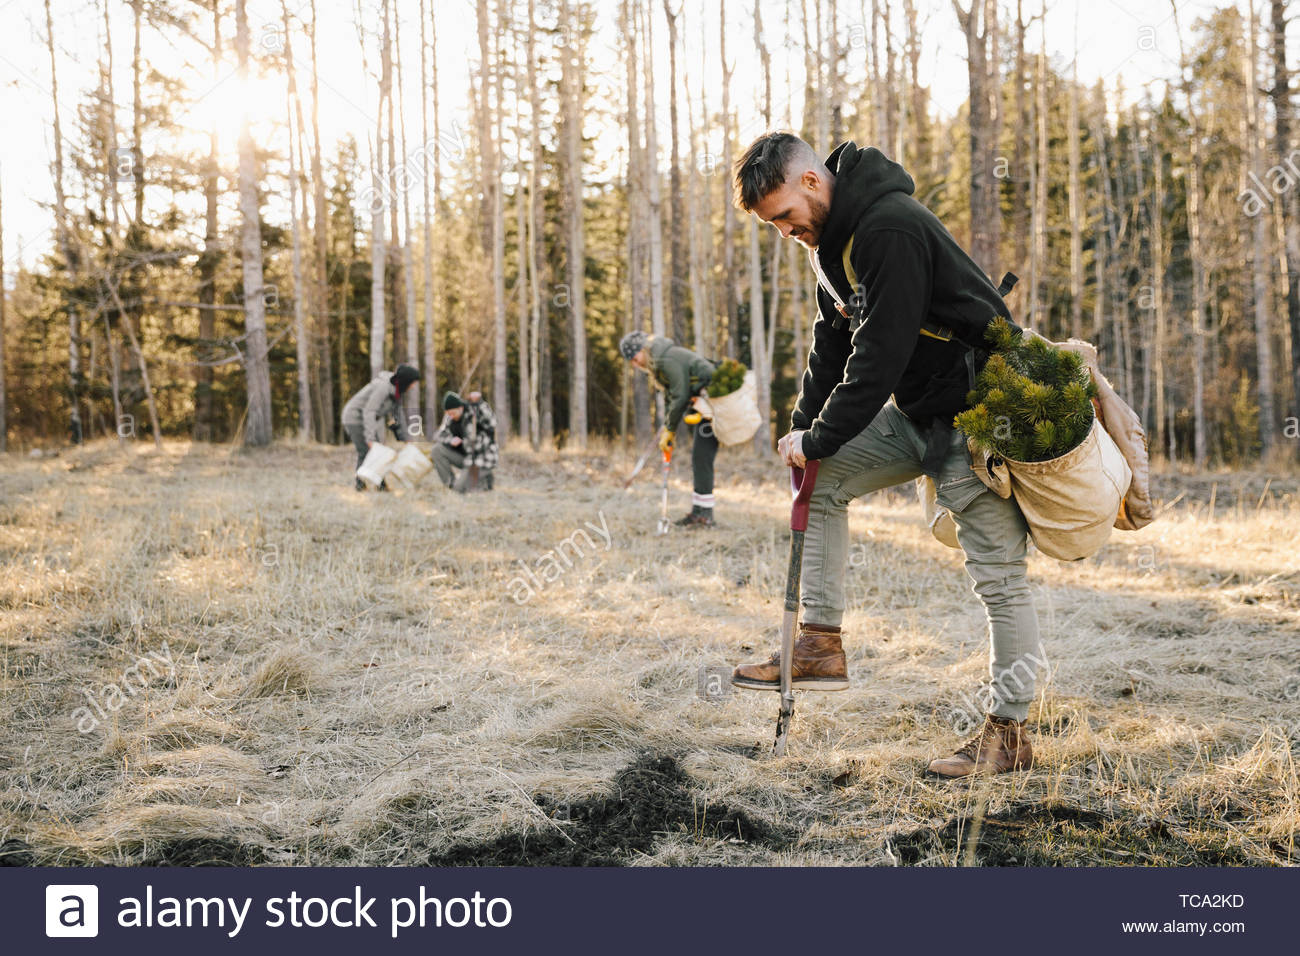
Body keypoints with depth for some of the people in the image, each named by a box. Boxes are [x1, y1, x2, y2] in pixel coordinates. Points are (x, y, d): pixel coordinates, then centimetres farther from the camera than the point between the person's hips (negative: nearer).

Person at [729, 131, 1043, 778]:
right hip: (913, 410, 10)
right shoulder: (831, 235, 7)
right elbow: (834, 337, 14)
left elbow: (882, 354, -27)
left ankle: (1009, 730, 6)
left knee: (997, 571, -5)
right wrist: (804, 424, 4)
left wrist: (820, 439, -17)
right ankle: (821, 644, 10)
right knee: (822, 481, 6)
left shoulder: (891, 230, -25)